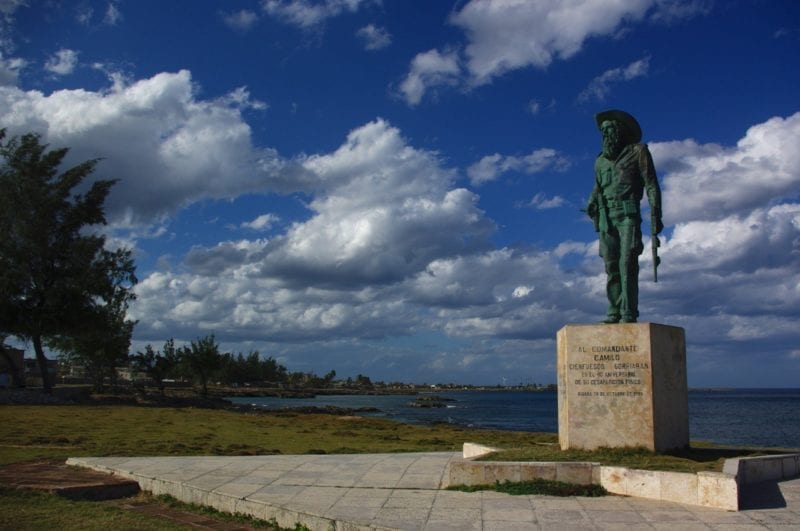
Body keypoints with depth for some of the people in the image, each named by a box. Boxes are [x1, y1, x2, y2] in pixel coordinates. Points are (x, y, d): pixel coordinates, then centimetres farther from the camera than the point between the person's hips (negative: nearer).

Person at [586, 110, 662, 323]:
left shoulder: (637, 151, 6)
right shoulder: (601, 160, 19)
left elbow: (651, 184, 0)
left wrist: (655, 214, -9)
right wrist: (592, 204, 2)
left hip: (628, 214, -5)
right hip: (606, 218, 5)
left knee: (627, 263, -12)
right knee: (611, 266, 1)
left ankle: (629, 313, -14)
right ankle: (614, 312, 2)